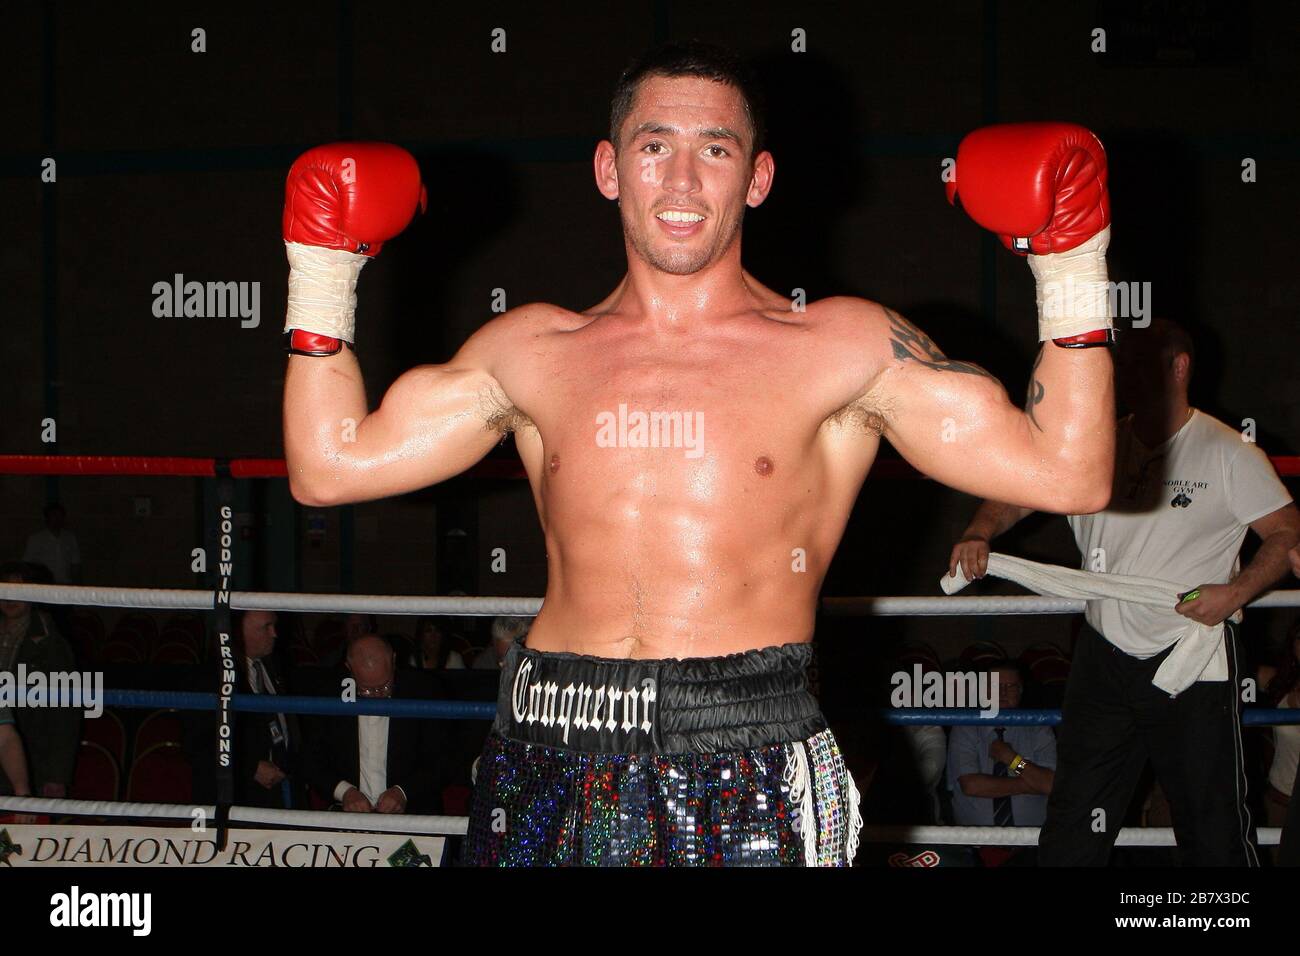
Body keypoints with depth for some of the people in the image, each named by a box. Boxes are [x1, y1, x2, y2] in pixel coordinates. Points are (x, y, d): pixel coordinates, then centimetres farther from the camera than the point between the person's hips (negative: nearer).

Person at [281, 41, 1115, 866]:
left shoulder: (841, 349, 4)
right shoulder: (533, 351, 13)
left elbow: (1067, 476, -1)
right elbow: (330, 466, 13)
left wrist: (1072, 267, -6)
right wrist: (323, 269, 13)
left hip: (750, 779, -2)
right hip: (548, 767, 3)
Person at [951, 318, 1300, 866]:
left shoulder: (1227, 452, -2)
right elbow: (1019, 494, 11)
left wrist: (1236, 593, -17)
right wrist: (979, 534, -10)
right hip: (1106, 653, 4)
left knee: (1212, 827, 2)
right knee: (1071, 832, 6)